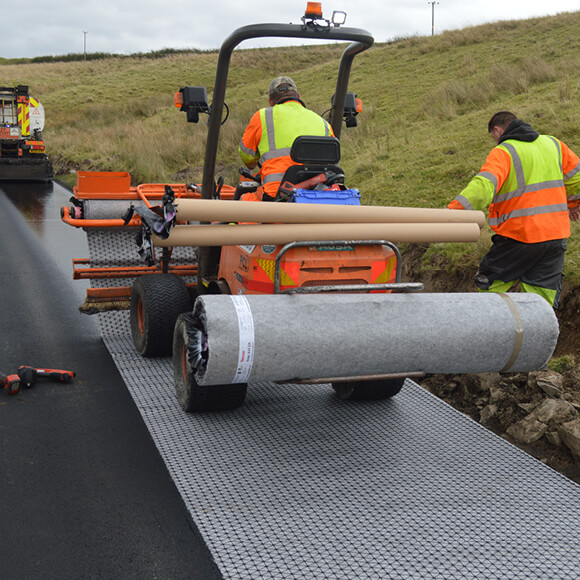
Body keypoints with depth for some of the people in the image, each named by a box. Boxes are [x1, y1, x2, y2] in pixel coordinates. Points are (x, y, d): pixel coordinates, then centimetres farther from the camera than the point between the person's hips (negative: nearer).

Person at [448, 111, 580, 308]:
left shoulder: (503, 152, -8)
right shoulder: (553, 144, 13)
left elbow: (484, 185, -25)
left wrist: (453, 210, -33)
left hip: (520, 236, -6)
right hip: (556, 234, 6)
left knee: (490, 285, 11)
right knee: (542, 297, 8)